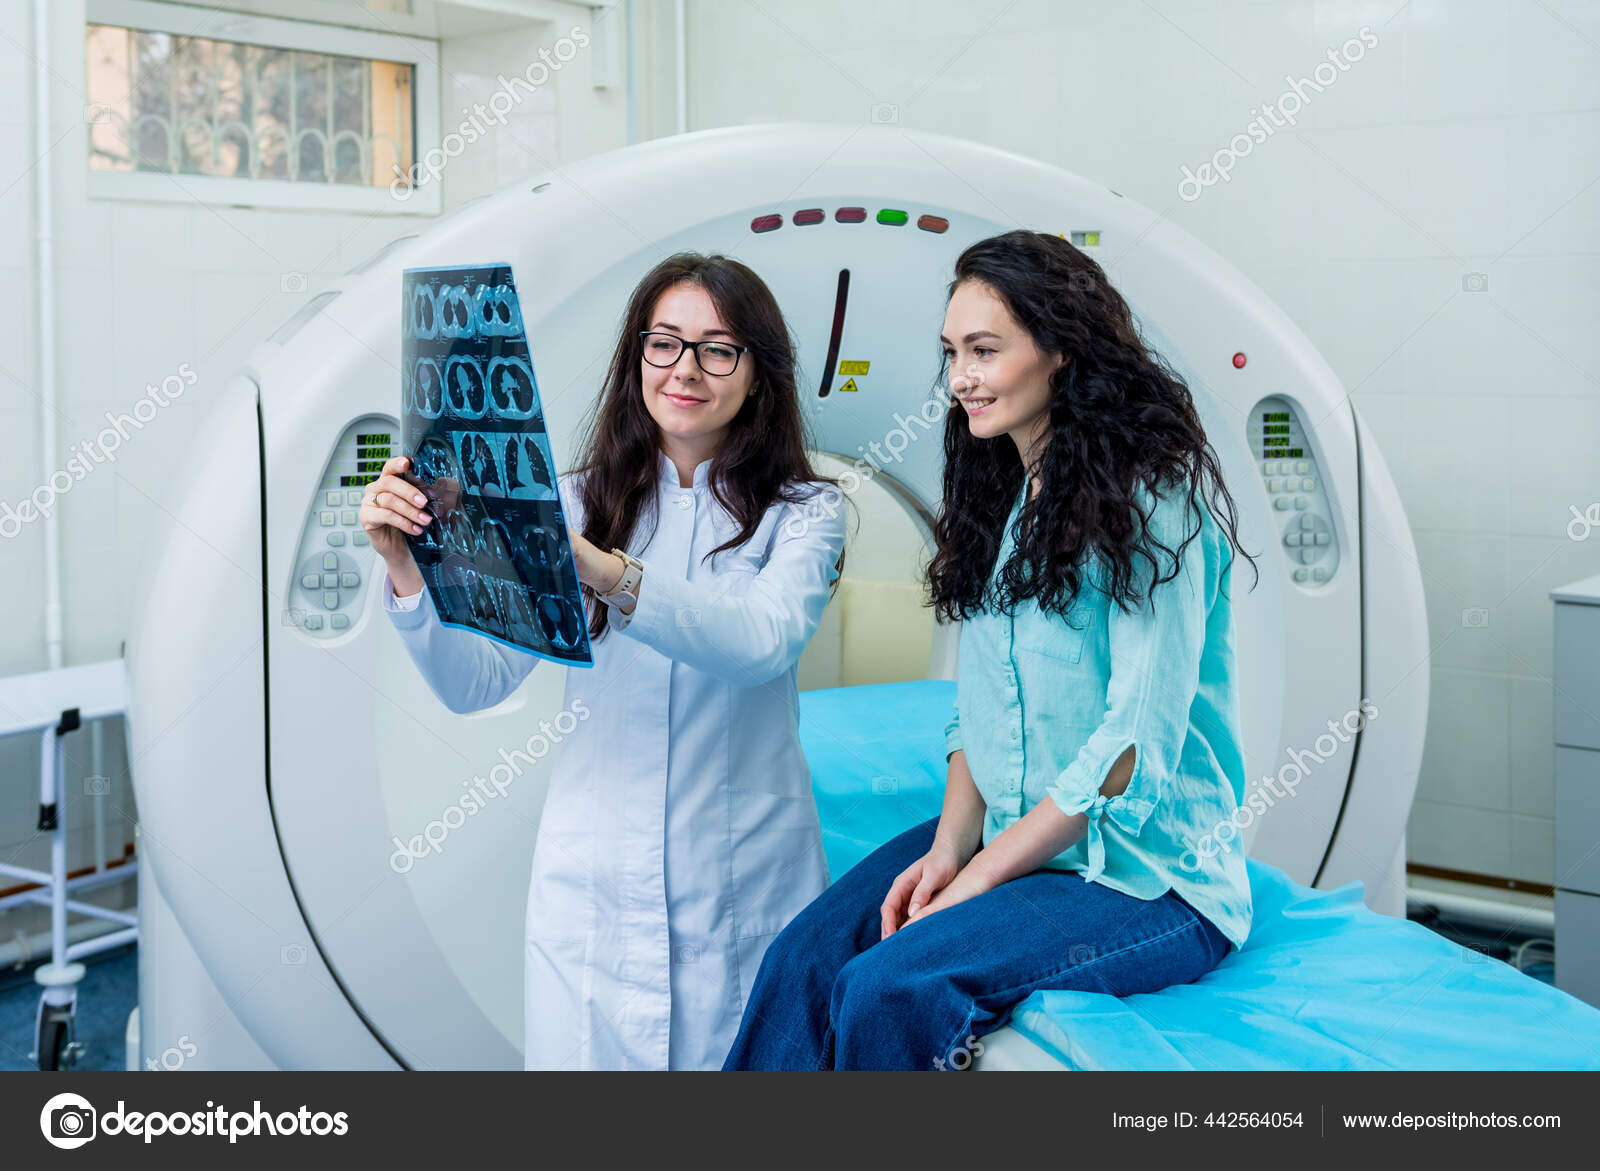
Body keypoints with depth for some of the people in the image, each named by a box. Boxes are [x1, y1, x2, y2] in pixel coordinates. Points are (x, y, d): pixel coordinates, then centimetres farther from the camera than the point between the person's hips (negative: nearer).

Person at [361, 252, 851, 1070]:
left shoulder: (802, 512, -2)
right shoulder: (579, 505, 1)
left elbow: (762, 642, -24)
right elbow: (475, 684, -5)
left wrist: (603, 572, -38)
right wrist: (409, 569, -22)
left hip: (746, 886, -1)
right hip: (595, 884, 1)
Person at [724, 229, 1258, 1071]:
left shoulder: (1153, 496, -11)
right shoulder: (1001, 496, 13)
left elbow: (1137, 743, -17)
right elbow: (976, 706, 12)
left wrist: (978, 877, -16)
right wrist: (949, 844, -5)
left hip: (1146, 877, -6)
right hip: (1004, 838, 7)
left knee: (888, 986, -27)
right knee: (804, 956, -18)